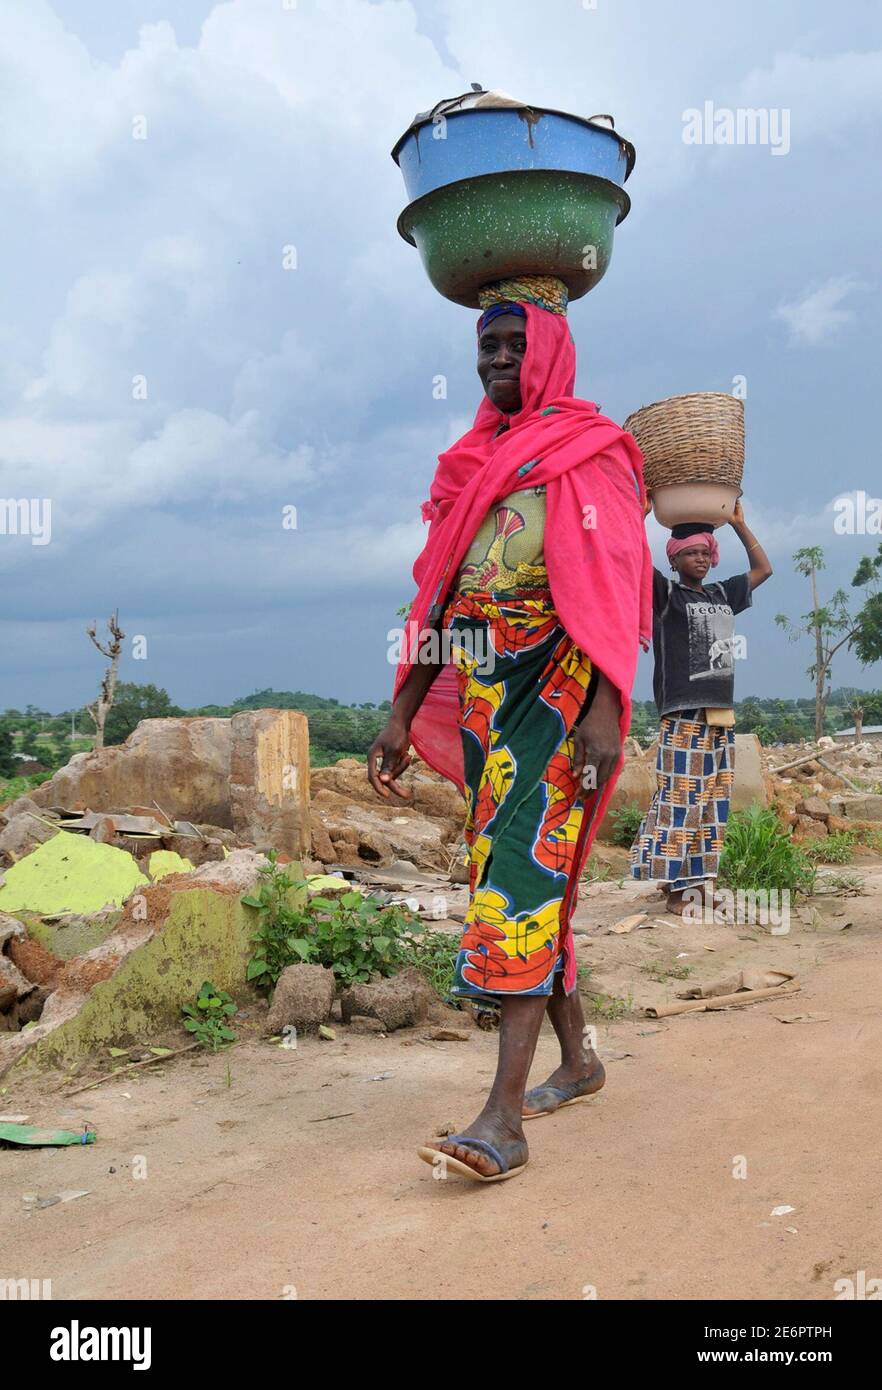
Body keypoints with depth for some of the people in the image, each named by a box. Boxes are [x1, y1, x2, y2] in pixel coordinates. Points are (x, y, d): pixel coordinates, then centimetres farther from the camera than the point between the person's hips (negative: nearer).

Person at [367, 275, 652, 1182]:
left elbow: (610, 586, -11)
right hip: (481, 691, 7)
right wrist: (401, 717, 13)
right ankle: (577, 1056, 26)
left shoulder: (587, 453, 0)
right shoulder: (473, 461, 20)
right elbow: (439, 596, 18)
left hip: (554, 688, -7)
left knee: (520, 866, -16)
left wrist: (605, 710, -23)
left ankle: (504, 1116, -16)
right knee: (507, 865, 10)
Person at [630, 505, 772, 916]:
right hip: (683, 720, -7)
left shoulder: (721, 594, 18)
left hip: (722, 720, 7)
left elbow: (762, 569, 28)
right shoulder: (665, 594, 0)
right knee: (679, 803, -8)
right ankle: (677, 889, -3)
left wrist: (738, 524, 24)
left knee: (712, 805, 8)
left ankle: (700, 883, 15)